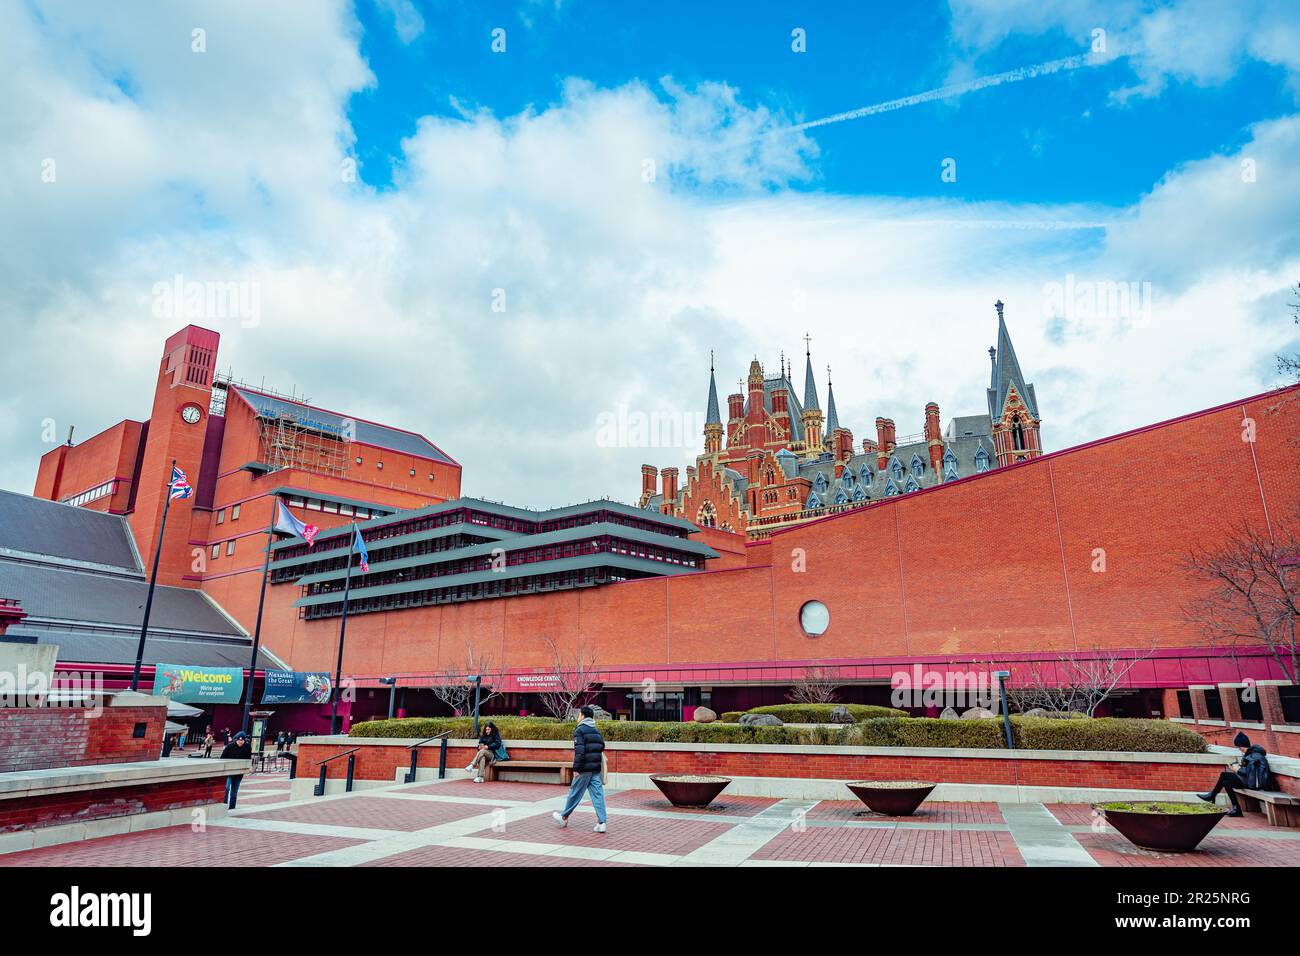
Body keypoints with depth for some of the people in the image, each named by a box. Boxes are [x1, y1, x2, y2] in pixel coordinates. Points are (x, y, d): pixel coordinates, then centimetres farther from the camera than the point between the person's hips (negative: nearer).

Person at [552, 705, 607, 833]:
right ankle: (601, 823, -4)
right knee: (598, 794, 2)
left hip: (584, 769, -6)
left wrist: (576, 768, -16)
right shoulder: (596, 731, 14)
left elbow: (579, 751, -18)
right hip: (596, 768, 6)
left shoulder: (580, 730, -10)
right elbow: (602, 747, 19)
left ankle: (564, 817, 25)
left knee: (575, 793, 8)